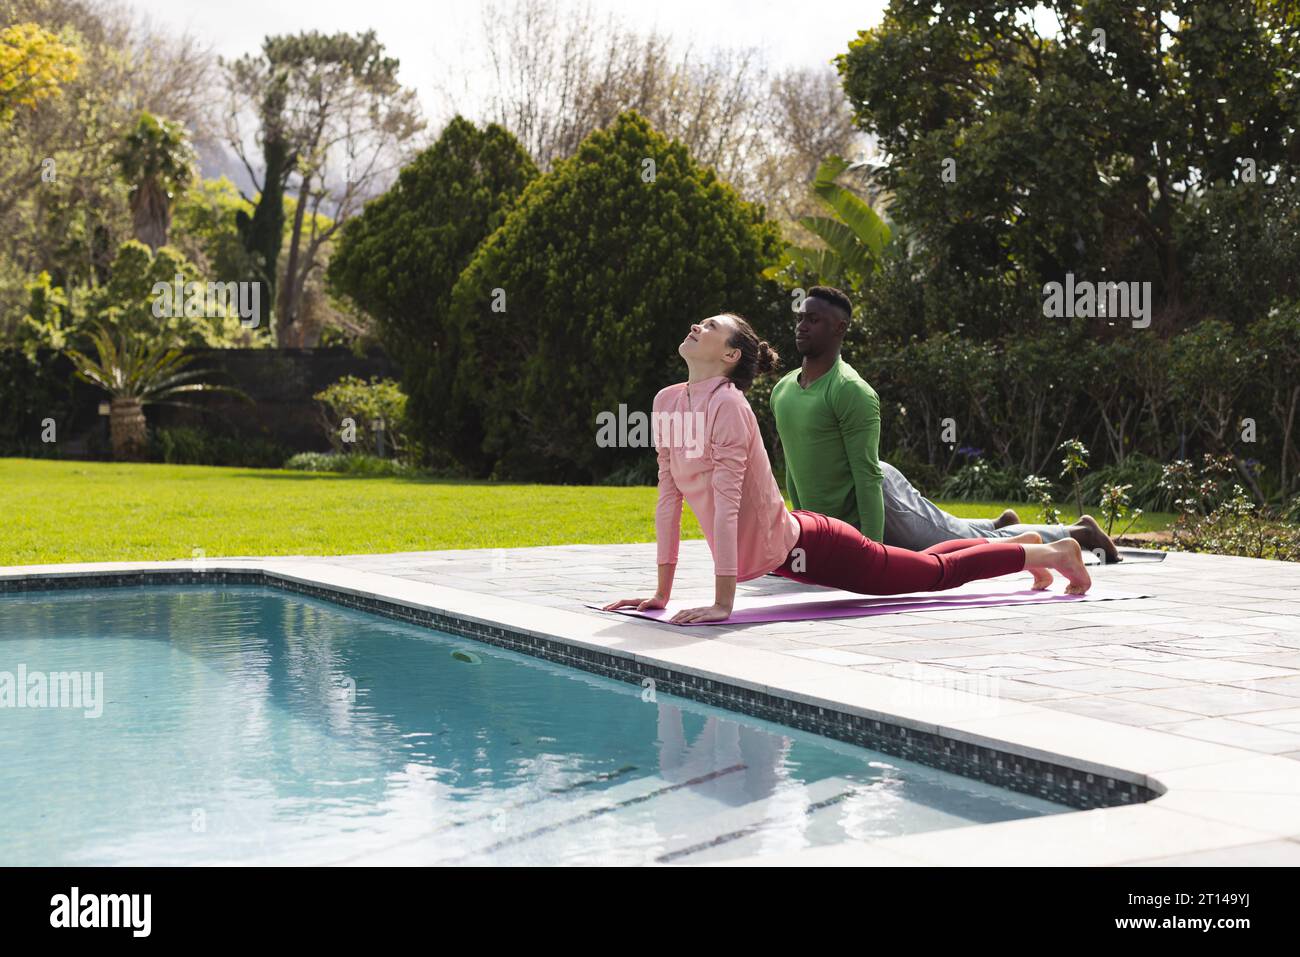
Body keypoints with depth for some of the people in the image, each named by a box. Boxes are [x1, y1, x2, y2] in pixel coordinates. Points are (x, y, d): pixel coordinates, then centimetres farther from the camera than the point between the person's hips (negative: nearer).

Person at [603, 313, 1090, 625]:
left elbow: (726, 504, -32)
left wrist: (722, 603, -34)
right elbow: (669, 496, -1)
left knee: (936, 572, 12)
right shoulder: (667, 401, -4)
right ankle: (1021, 544, 52)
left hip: (806, 550, -8)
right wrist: (662, 592, -2)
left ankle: (1052, 553, 33)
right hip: (778, 554, 8)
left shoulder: (727, 406, -28)